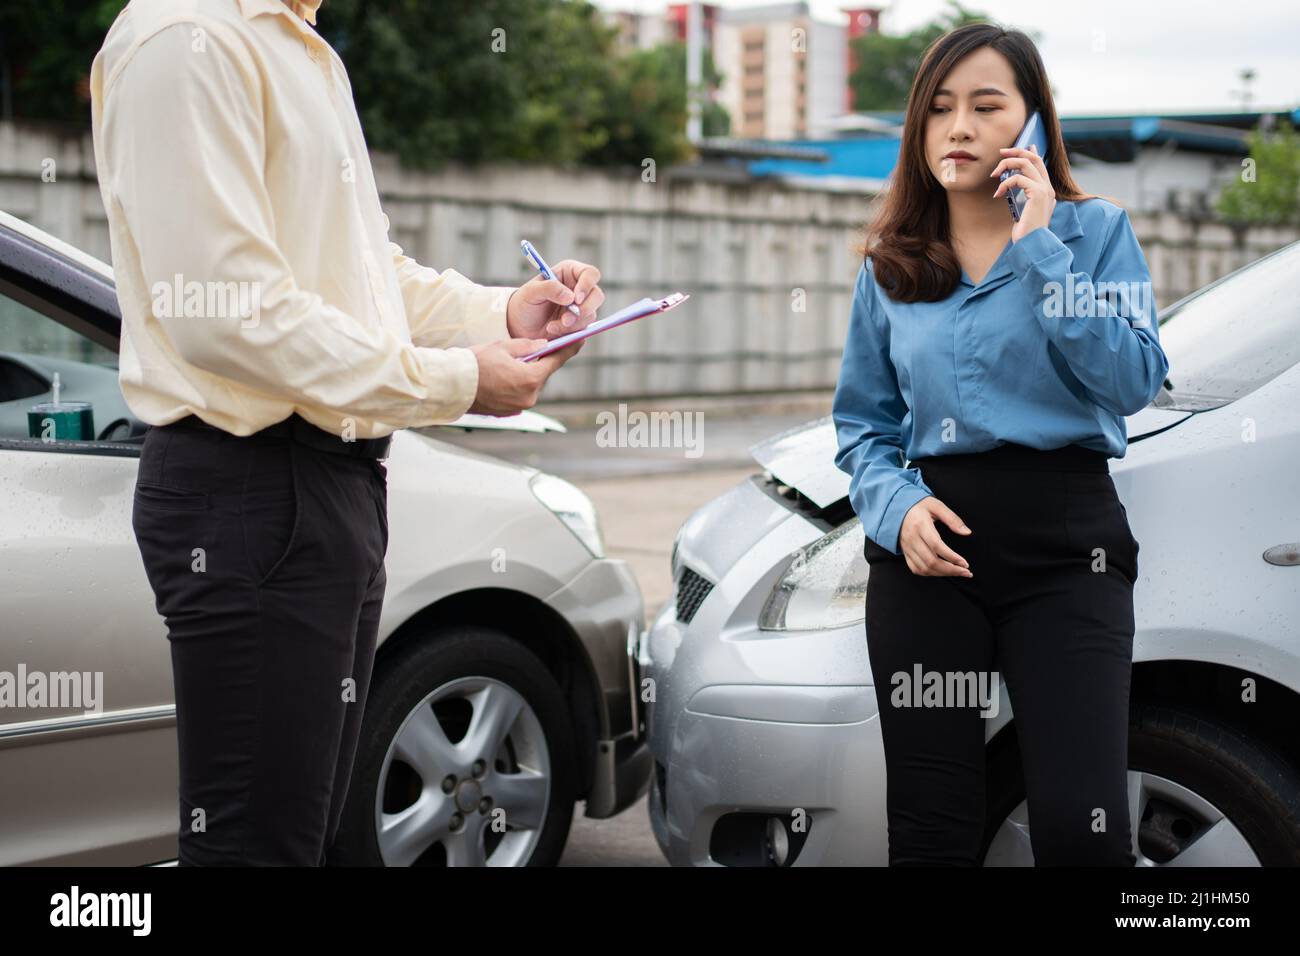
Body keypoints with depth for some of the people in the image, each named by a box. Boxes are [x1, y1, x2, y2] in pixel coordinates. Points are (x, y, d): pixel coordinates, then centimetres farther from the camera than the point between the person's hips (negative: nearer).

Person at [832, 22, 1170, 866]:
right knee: (932, 828, 5)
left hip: (1066, 542, -3)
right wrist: (897, 505, -7)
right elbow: (862, 422, 14)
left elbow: (1134, 384, -10)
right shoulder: (889, 264, 12)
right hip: (928, 543, 3)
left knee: (1079, 827, -15)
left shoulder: (1095, 231, 4)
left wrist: (1041, 249, -12)